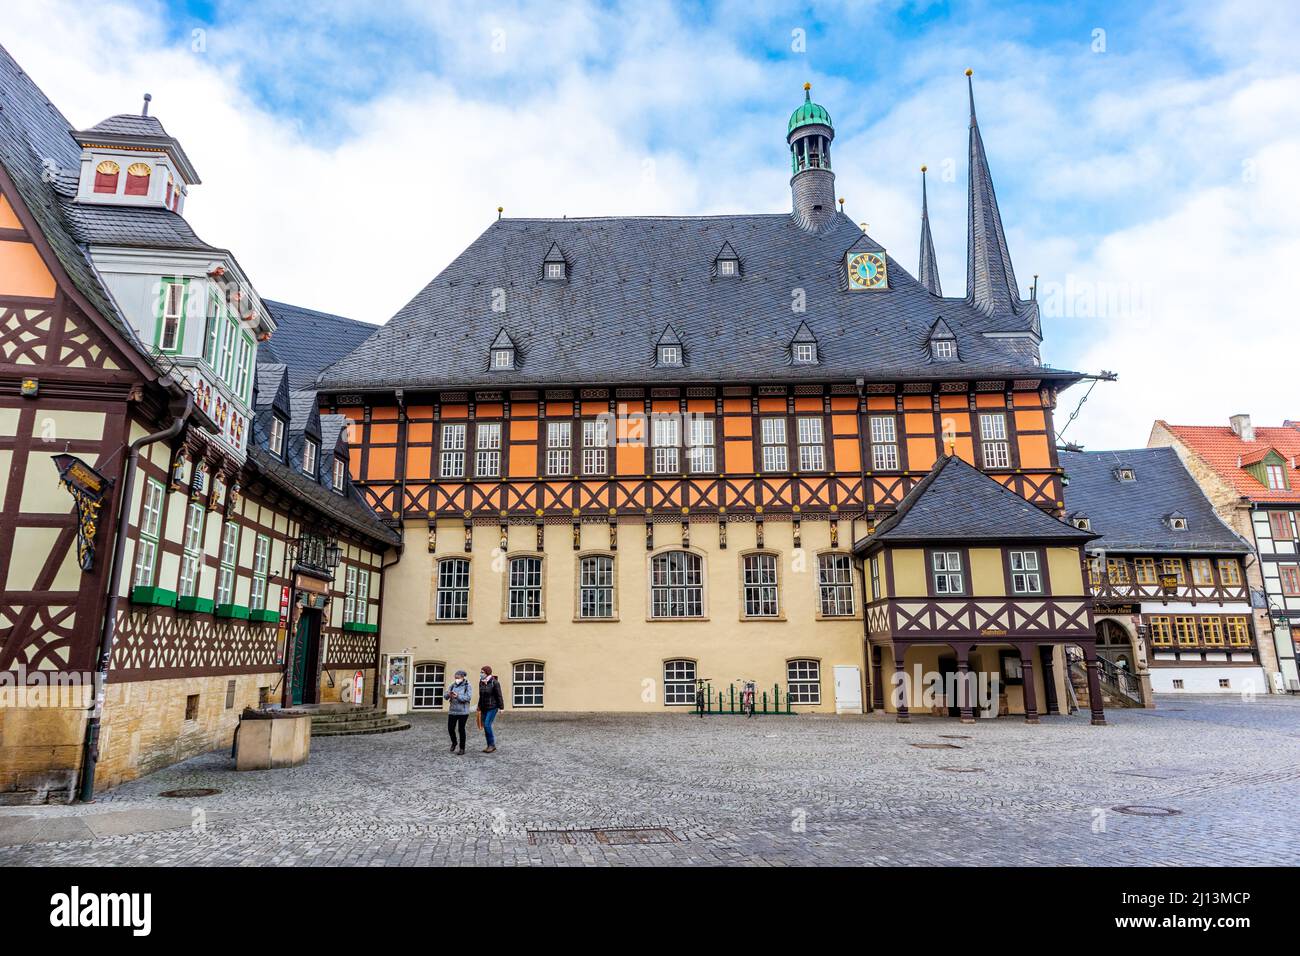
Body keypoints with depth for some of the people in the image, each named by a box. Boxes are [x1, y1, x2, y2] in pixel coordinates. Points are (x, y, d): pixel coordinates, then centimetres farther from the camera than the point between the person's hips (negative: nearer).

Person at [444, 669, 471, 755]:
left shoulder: (467, 686, -4)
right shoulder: (452, 686, 8)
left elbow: (468, 697, -16)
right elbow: (445, 696, 2)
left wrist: (457, 696, -26)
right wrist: (448, 695, -22)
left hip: (463, 711, -4)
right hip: (452, 711, 4)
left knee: (461, 729, -2)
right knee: (450, 728, 5)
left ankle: (462, 748, 10)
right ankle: (454, 742, 34)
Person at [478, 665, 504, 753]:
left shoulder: (494, 682, -14)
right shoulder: (481, 682, 6)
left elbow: (499, 695, -13)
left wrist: (501, 707, -13)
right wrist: (479, 706, 18)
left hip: (492, 707, -7)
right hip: (484, 708, 7)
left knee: (487, 725, -14)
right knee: (485, 726, 7)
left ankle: (492, 745, -3)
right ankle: (489, 746, 16)